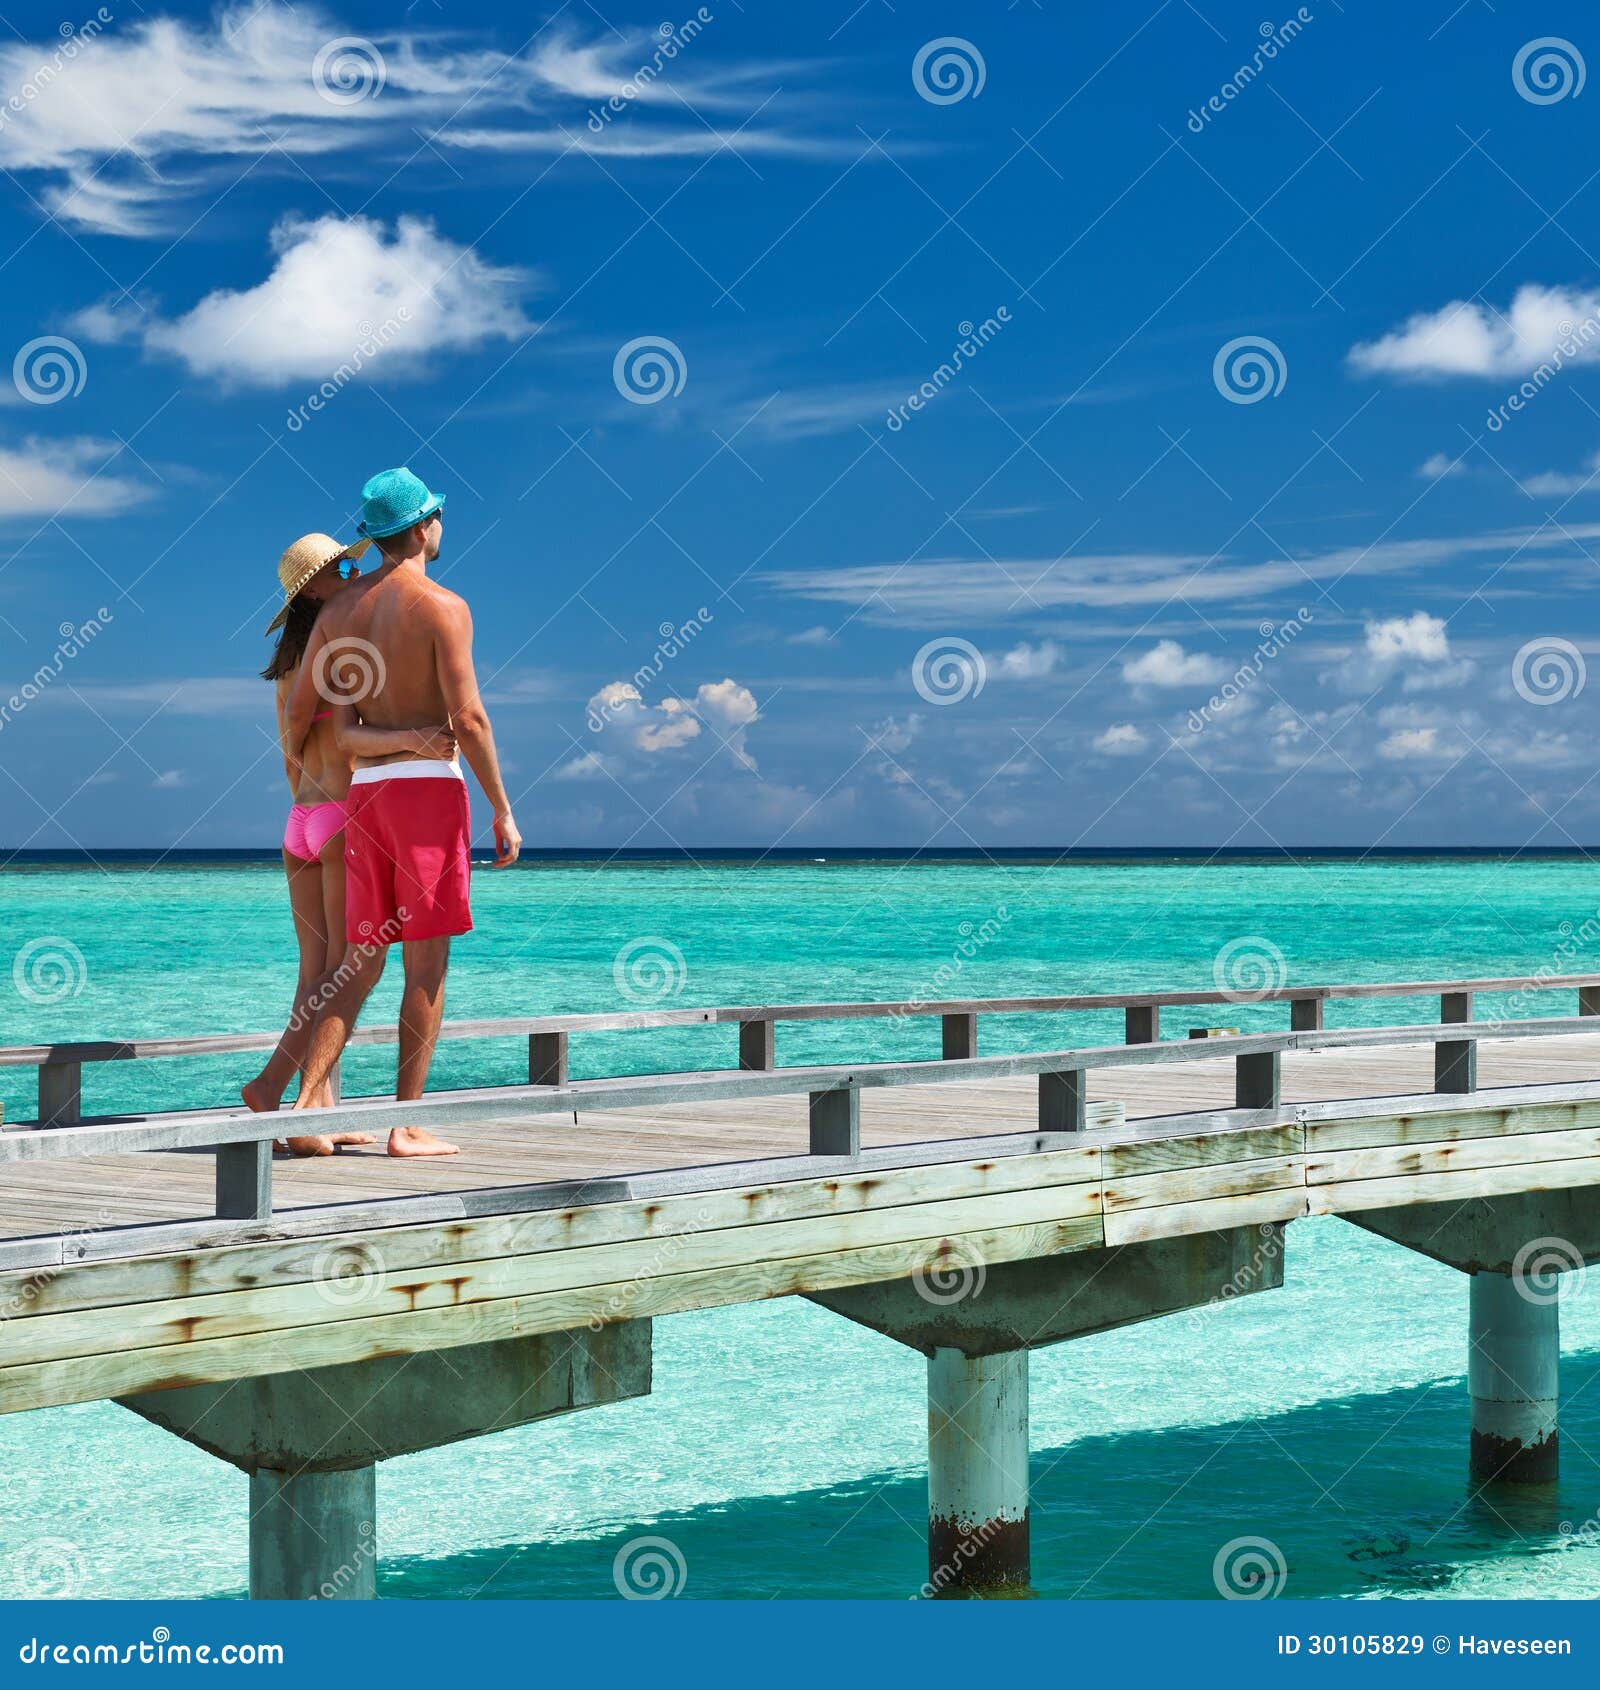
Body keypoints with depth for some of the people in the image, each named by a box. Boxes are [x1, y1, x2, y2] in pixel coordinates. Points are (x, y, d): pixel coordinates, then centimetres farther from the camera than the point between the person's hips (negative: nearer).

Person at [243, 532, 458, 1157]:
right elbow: (344, 736, -23)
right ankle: (270, 1083, -15)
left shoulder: (289, 666, 15)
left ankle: (322, 1113, 6)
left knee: (317, 973, 7)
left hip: (299, 825, 8)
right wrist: (413, 740, -38)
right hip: (348, 820, -8)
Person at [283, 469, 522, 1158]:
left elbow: (299, 710, 11)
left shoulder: (340, 607, 11)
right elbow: (468, 719, -14)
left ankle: (306, 1102, -2)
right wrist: (503, 811, -8)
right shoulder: (442, 607, -8)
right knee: (427, 964, -1)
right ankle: (407, 1125, -1)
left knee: (361, 960, 11)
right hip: (428, 785, -6)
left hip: (366, 789, 6)